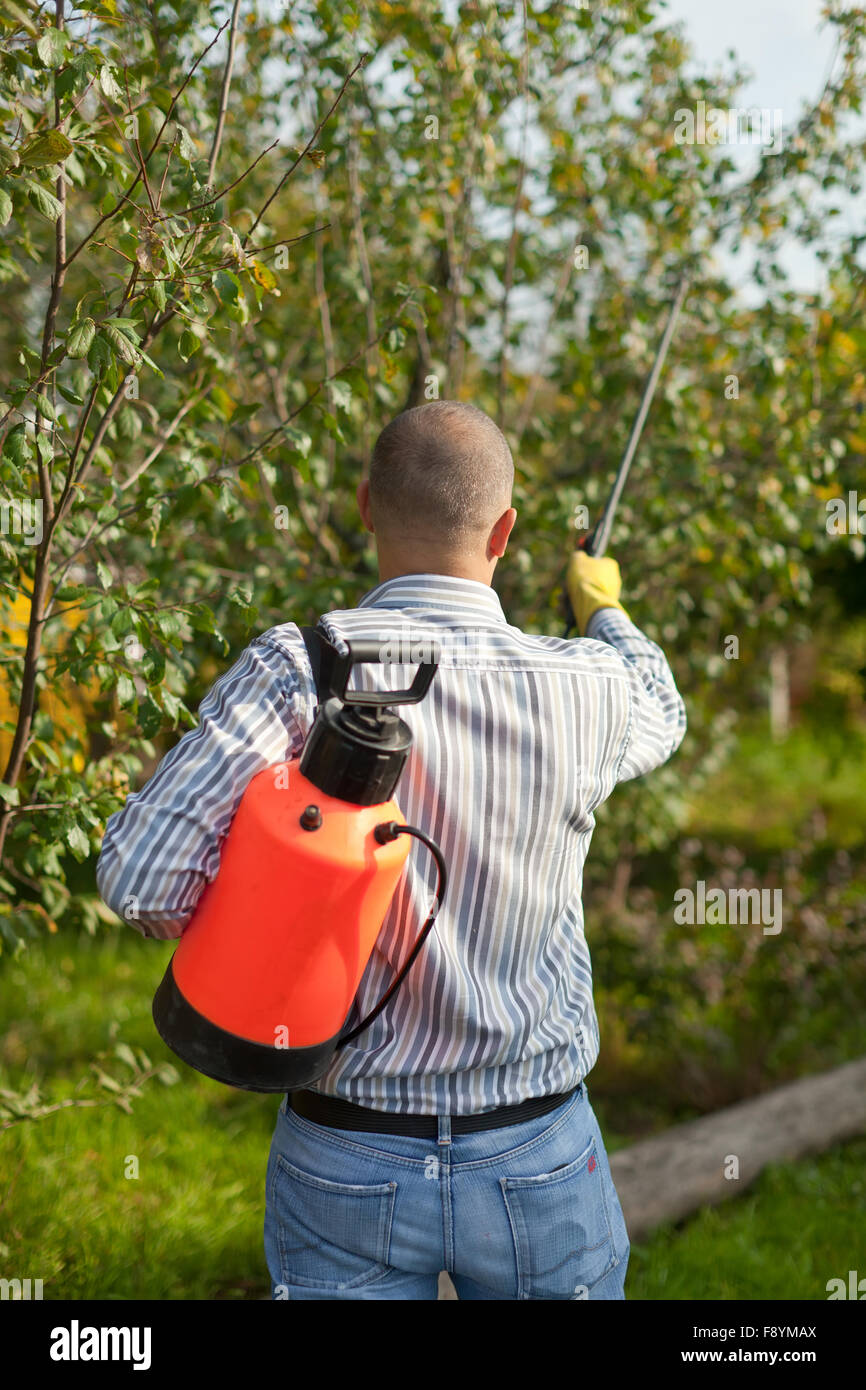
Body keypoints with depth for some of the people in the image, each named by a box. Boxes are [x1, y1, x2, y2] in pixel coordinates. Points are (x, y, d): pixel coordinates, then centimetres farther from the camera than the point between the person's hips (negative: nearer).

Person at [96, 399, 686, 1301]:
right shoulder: (586, 690, -11)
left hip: (345, 1165, -1)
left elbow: (143, 872, -23)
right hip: (538, 1169, 1)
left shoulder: (301, 666, -18)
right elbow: (658, 721, 15)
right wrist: (605, 611, 36)